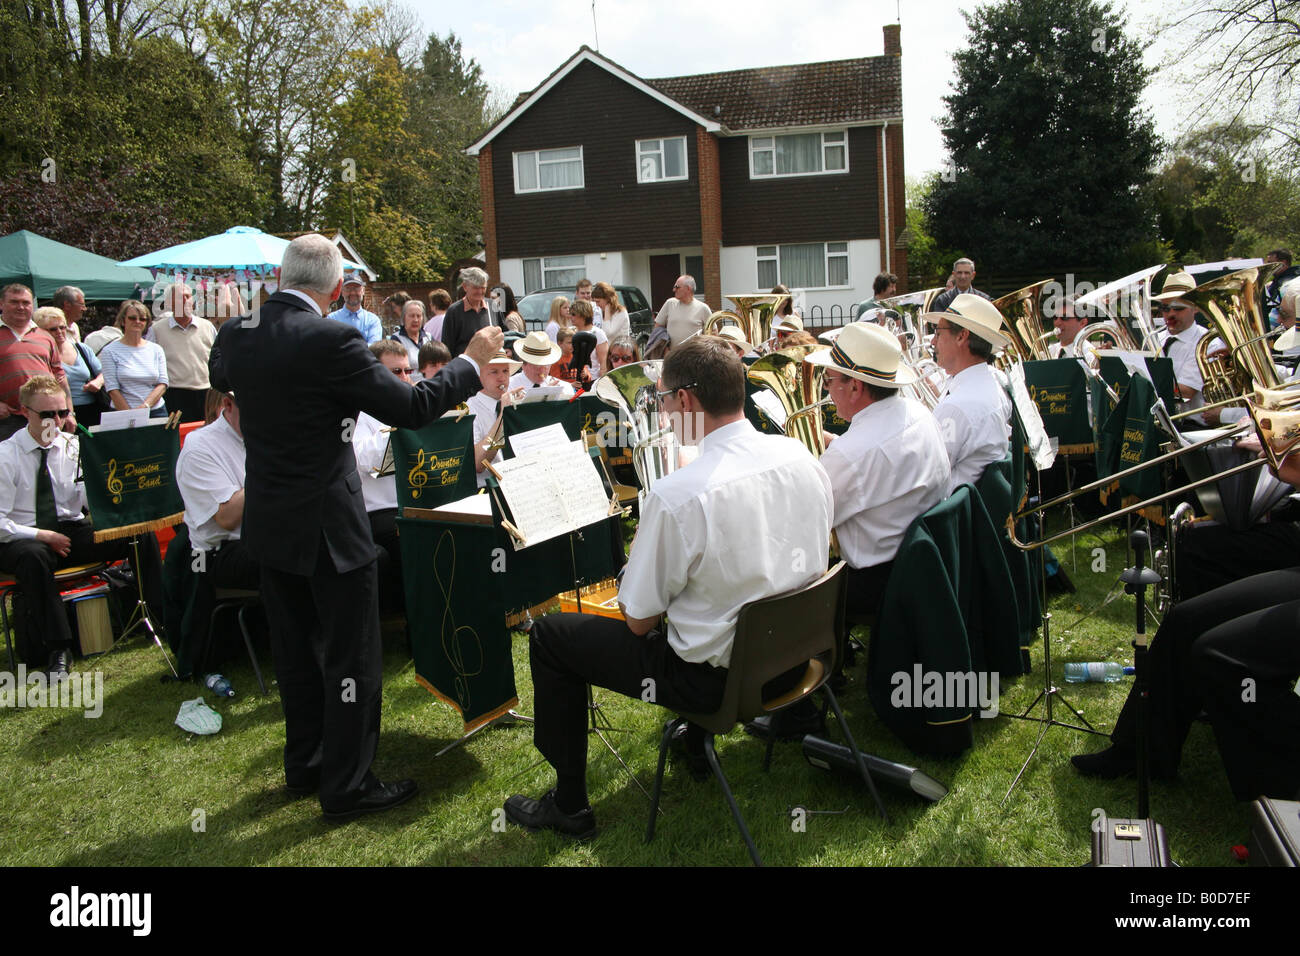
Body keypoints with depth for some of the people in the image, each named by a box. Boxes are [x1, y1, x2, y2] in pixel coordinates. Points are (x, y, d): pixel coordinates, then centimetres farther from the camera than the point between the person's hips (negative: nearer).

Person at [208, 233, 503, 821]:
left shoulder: (235, 335, -1)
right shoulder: (331, 341, -22)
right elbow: (412, 408, -18)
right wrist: (472, 360, -5)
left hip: (269, 523, 8)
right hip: (327, 526, -8)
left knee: (296, 651, 21)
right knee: (352, 658, 7)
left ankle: (305, 764, 36)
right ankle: (346, 786, 18)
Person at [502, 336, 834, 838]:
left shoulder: (677, 495, -27)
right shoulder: (802, 457, -8)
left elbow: (638, 621, -16)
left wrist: (638, 559, 4)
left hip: (713, 676, -7)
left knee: (548, 633, 9)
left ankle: (569, 805, 20)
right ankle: (697, 741, 49)